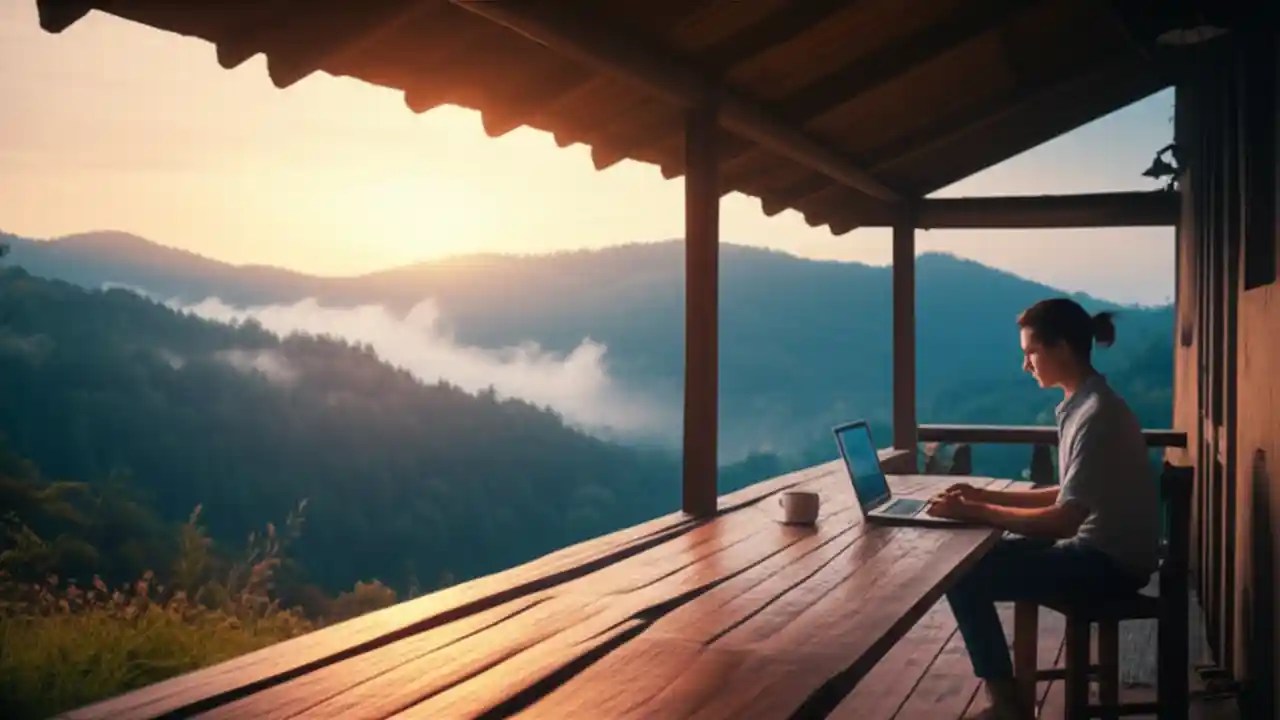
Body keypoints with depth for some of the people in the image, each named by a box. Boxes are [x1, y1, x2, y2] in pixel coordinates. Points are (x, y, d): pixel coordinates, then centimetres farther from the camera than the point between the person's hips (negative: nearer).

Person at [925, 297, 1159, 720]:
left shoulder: (1097, 416, -22)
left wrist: (973, 512, -22)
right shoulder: (1085, 404, 8)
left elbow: (1064, 519, -26)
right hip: (1102, 548, 10)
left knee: (964, 578, -13)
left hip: (1112, 561, -10)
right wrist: (986, 497, 5)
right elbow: (1070, 495, 13)